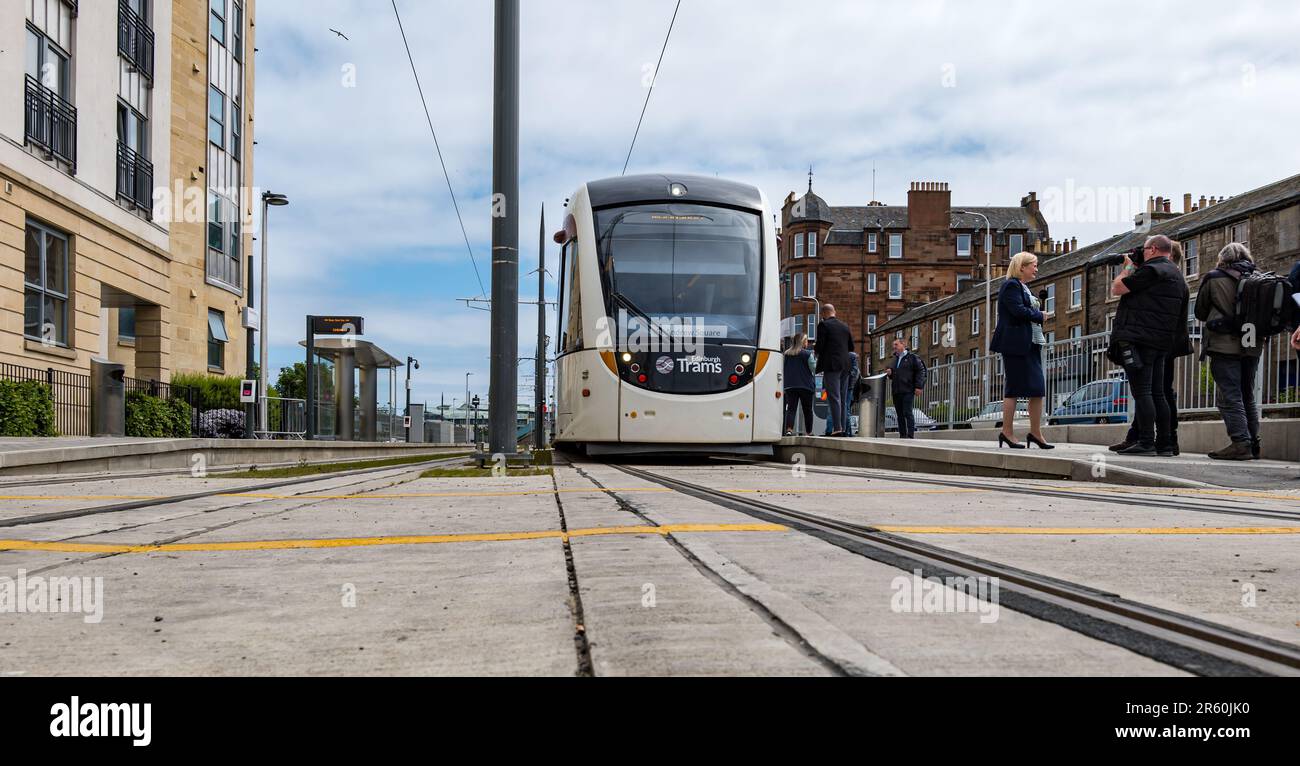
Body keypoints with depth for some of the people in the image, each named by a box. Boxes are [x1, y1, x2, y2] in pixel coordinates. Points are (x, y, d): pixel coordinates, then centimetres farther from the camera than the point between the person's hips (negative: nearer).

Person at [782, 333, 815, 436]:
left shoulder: (786, 354, 8)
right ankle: (808, 432, 14)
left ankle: (789, 430, -25)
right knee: (807, 410, 9)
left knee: (791, 409, -4)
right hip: (805, 385, -3)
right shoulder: (807, 354, -5)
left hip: (790, 386, 3)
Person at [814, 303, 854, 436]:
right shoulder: (845, 326, 14)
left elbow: (819, 346, -12)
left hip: (831, 365, -6)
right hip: (845, 365, 6)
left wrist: (815, 348, 9)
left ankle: (837, 427, -15)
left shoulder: (823, 325, -6)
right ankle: (842, 427, 12)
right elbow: (851, 347, 16)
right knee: (841, 398, 12)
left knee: (833, 397, -9)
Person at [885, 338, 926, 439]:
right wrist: (890, 373, 8)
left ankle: (911, 435, -12)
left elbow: (921, 371, -5)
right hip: (896, 391, 7)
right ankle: (902, 435, 8)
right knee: (900, 414, 5)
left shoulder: (912, 357, 1)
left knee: (908, 413, -12)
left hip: (908, 390, -7)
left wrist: (919, 386, -13)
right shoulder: (895, 359, 22)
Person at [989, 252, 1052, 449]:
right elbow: (1018, 310, -20)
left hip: (1030, 344, 10)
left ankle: (1035, 432, 9)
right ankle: (1007, 432, -1)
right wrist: (1040, 316, -7)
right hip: (1016, 344, -10)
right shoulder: (1011, 285, -8)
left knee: (1038, 388, 5)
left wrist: (1038, 315, 6)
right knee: (1014, 388, -7)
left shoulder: (1023, 288, 23)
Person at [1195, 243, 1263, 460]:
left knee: (1229, 397, -6)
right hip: (1252, 346, 5)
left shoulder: (1214, 278, -2)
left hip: (1225, 345, -5)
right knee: (1247, 397, 14)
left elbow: (1200, 313, 6)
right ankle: (1253, 444, 15)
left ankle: (1241, 443, -15)